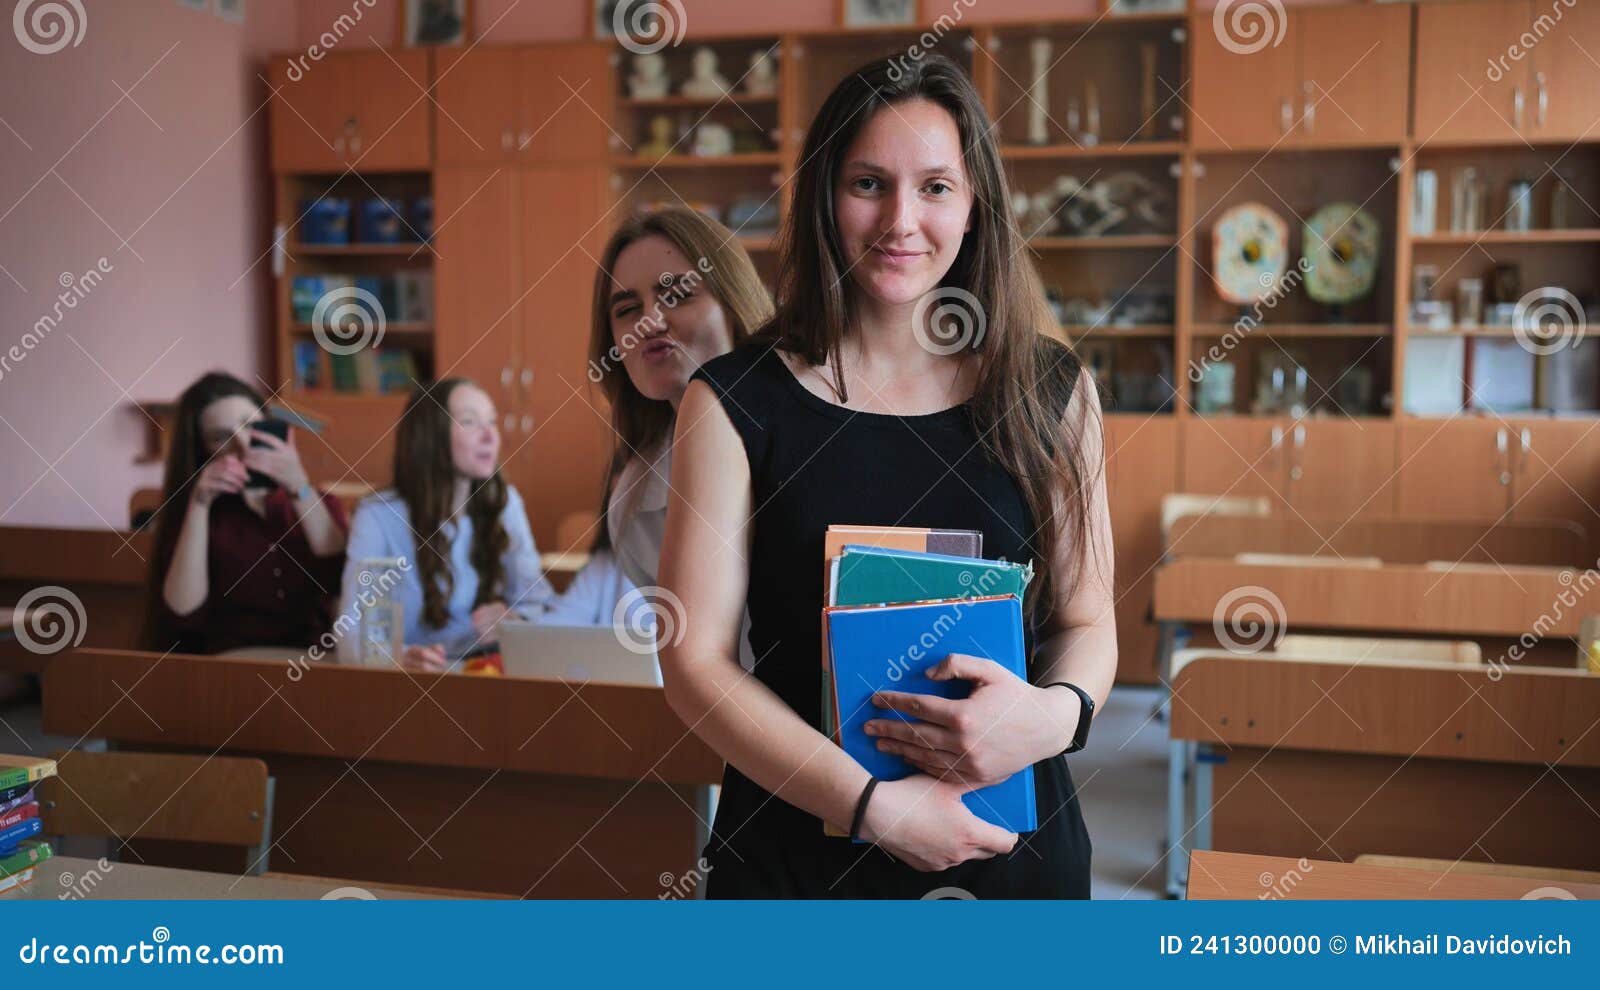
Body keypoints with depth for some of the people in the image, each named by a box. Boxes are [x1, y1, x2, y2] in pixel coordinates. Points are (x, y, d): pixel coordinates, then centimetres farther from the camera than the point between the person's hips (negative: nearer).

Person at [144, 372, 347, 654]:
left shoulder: (318, 504, 11)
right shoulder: (189, 511, 8)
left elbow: (347, 581, -8)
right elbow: (183, 612, -7)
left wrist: (299, 488, -15)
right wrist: (200, 504, -9)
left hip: (311, 661, 1)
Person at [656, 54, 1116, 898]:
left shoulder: (1050, 392, 0)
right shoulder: (734, 402, -6)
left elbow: (1086, 620, 6)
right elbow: (694, 658, -9)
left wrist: (1057, 712, -16)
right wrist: (874, 806, -18)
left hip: (1010, 839, 2)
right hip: (796, 844, -1)